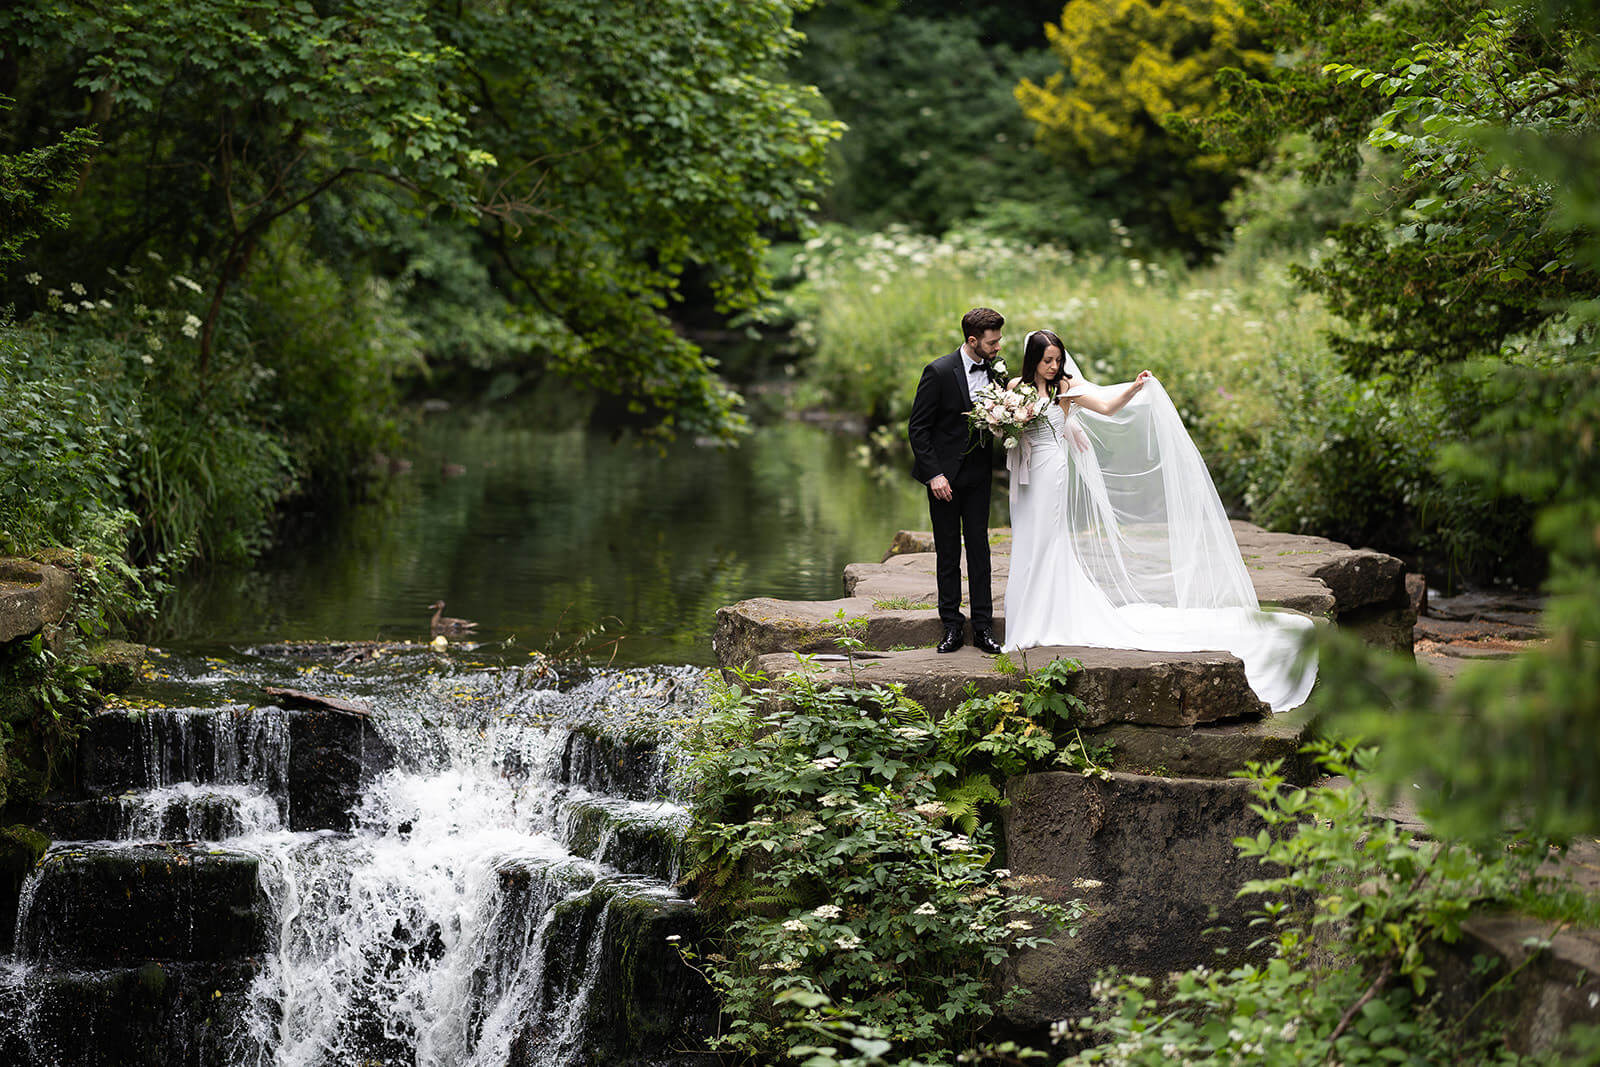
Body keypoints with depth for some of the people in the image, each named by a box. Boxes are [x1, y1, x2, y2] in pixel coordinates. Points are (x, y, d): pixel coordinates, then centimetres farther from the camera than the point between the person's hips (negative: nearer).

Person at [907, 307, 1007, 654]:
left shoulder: (995, 370, 1)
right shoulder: (939, 372, -14)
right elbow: (917, 427, -11)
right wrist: (934, 474, -16)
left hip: (978, 474, 4)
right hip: (945, 474, -4)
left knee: (979, 547, 4)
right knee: (947, 551, 4)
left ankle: (983, 626, 7)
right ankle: (952, 626, 11)